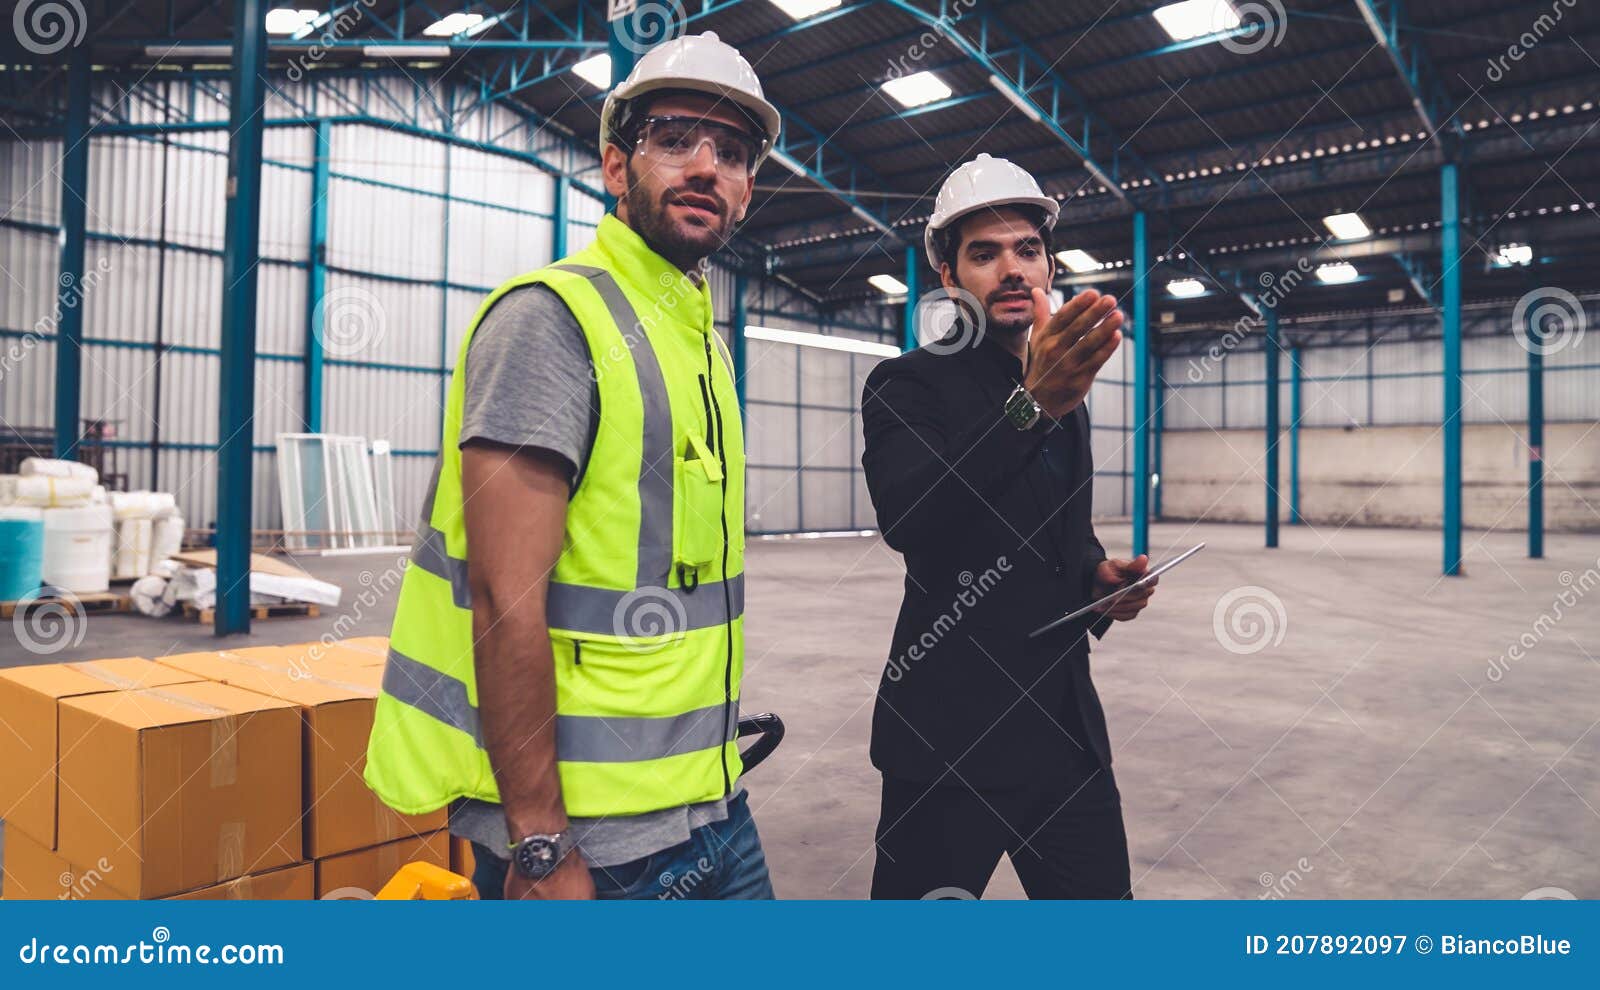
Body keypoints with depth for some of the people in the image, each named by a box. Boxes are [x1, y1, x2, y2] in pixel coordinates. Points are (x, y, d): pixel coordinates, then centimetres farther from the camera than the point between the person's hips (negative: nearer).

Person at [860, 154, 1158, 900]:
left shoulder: (1064, 394, 13)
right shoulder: (908, 384, -8)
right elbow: (907, 522, -27)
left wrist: (1098, 572, 3)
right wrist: (1032, 405, -39)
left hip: (1066, 724, 6)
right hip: (950, 736, -6)